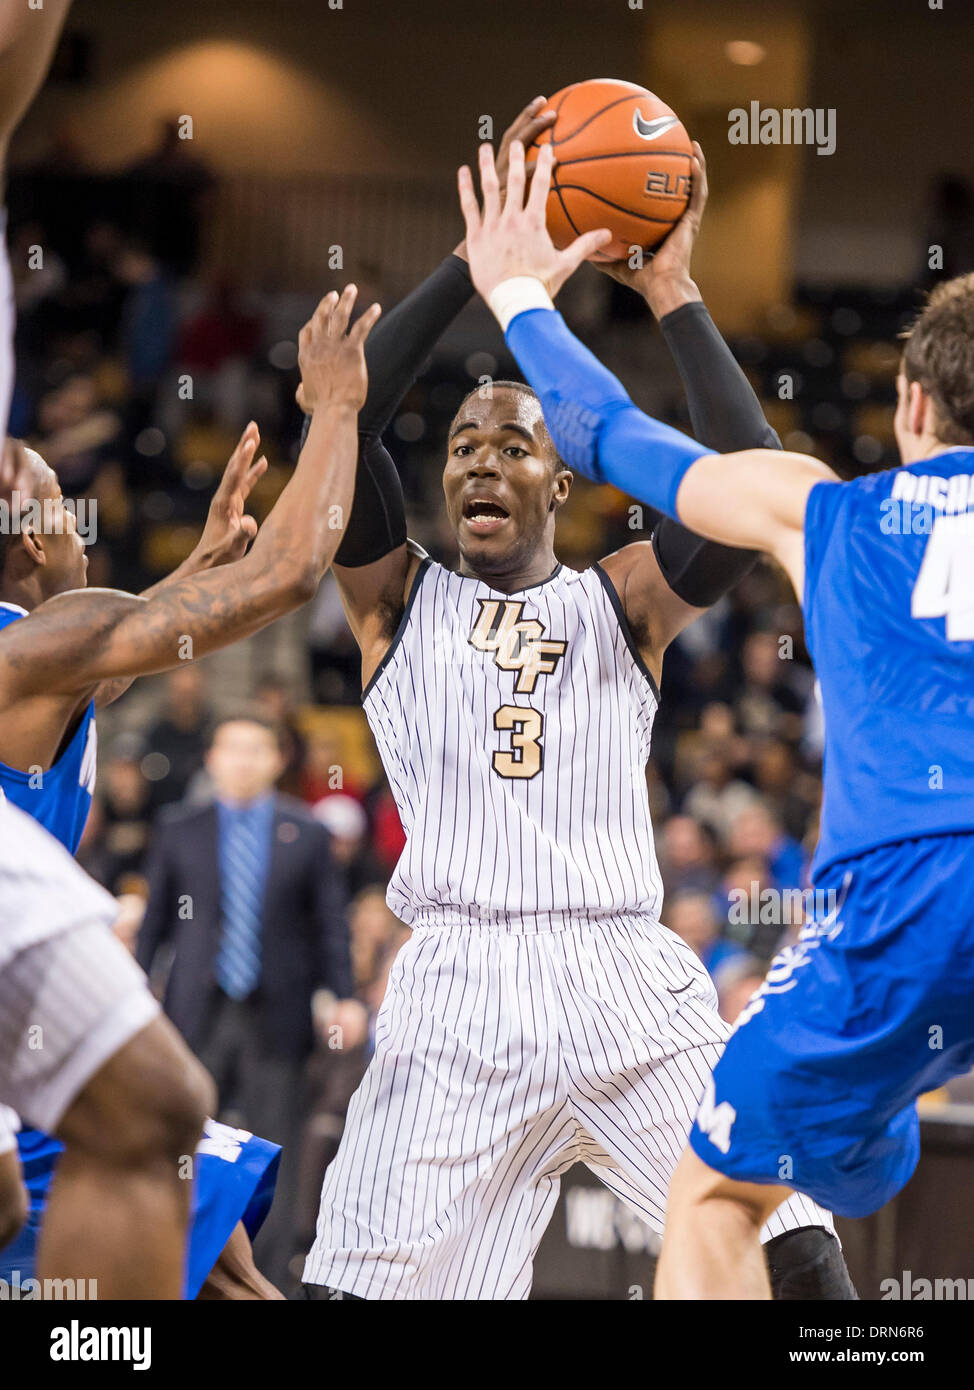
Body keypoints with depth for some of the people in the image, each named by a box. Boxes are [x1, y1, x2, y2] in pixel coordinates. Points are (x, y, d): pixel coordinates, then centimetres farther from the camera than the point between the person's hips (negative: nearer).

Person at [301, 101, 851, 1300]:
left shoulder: (622, 602, 17)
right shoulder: (398, 601, 15)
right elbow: (344, 416, 0)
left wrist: (676, 299, 3)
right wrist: (482, 256, -2)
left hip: (625, 980, 1)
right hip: (459, 986, -1)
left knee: (802, 1255, -10)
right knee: (360, 1287, -11)